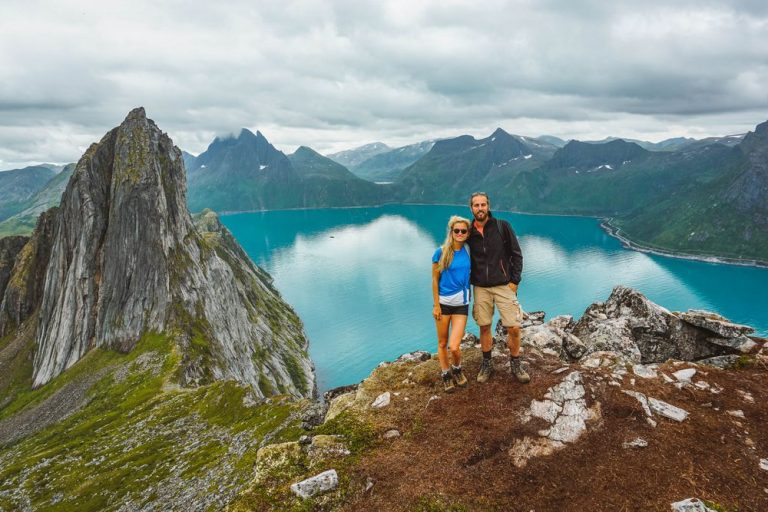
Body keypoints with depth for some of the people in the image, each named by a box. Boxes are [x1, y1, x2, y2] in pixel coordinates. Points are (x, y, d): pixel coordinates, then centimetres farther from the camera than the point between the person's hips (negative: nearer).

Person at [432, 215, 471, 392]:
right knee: (442, 343, 11)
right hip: (443, 303, -1)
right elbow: (435, 280, -5)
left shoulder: (467, 251, -1)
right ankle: (446, 375, 33)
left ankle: (457, 369, 25)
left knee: (454, 347, -7)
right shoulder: (441, 252, -9)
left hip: (461, 304, 1)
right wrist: (436, 305, -7)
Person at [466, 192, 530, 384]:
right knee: (484, 327, 8)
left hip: (503, 286, -2)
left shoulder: (502, 226, -5)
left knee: (514, 328, -3)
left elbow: (516, 255, -2)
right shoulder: (469, 233, 2)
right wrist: (471, 282, 6)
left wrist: (514, 281, -6)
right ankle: (487, 364, 26)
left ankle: (515, 364, 18)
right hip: (480, 288, 2)